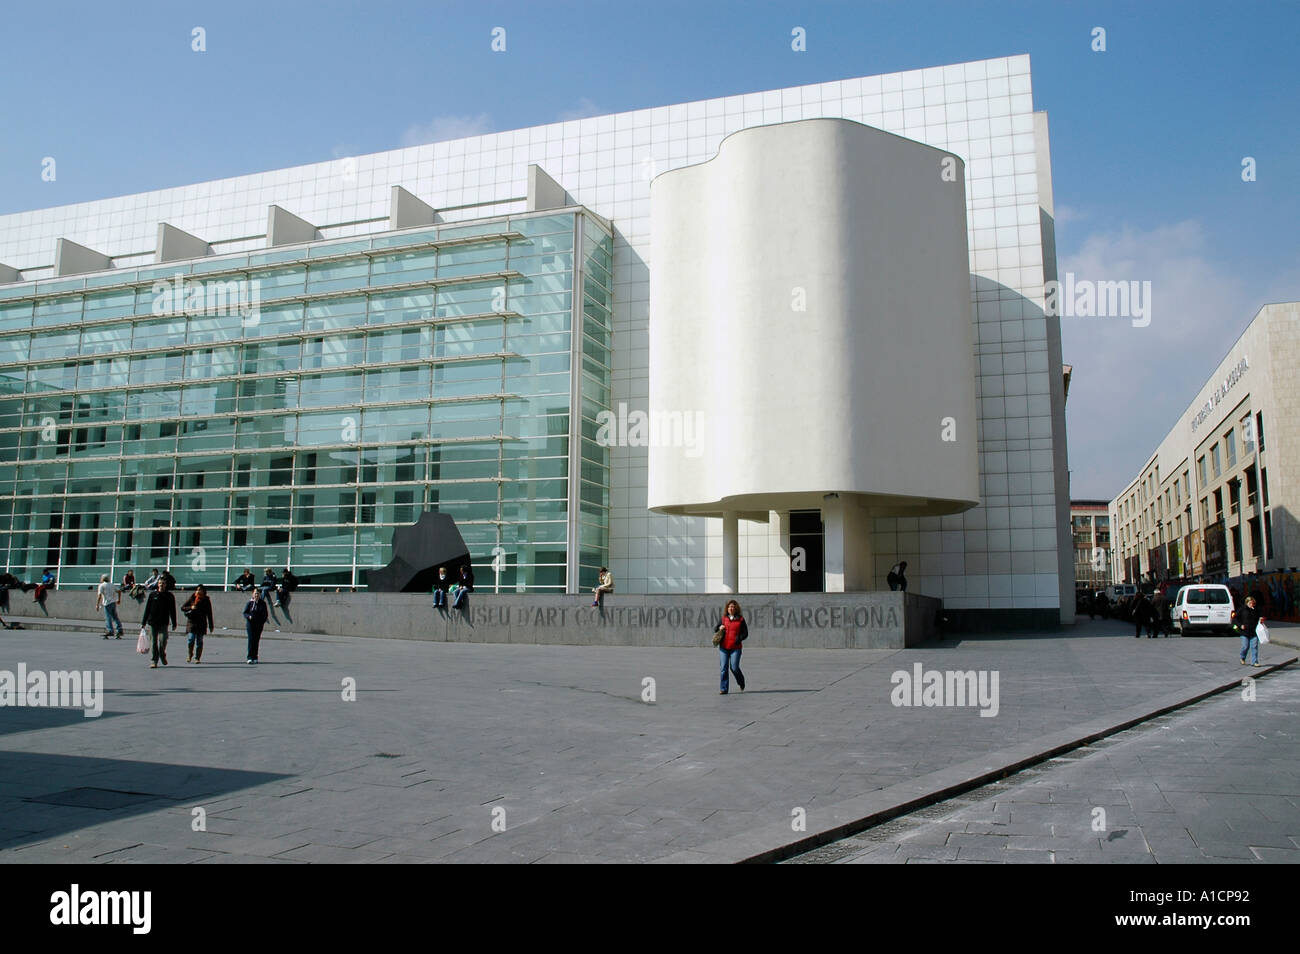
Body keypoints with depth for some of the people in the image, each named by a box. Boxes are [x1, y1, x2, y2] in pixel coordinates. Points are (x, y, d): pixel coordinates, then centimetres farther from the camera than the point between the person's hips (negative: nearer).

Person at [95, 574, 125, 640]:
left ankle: (110, 631, -8)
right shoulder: (112, 584, 17)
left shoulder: (101, 585, -2)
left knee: (108, 617, -4)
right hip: (113, 602, 6)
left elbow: (99, 595, -11)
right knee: (115, 617, 9)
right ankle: (120, 629, 4)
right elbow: (119, 591, 21)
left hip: (107, 603, -6)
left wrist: (97, 604, -11)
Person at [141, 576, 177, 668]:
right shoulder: (152, 595, 7)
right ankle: (155, 661, 8)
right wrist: (143, 622, 6)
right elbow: (147, 609, 10)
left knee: (163, 640, -14)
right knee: (153, 642, 1)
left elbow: (172, 611, 8)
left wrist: (174, 624, 4)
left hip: (163, 623, -1)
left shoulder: (169, 596, 5)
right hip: (152, 622, 1)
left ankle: (162, 655, 12)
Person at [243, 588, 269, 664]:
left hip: (259, 624, 2)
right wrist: (249, 616, -19)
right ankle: (250, 658, -14)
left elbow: (266, 614, 10)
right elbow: (244, 613, 2)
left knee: (256, 640, 5)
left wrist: (262, 622, -4)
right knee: (251, 639, -12)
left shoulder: (263, 603, 7)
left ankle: (254, 657, 14)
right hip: (250, 624, -2)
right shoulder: (249, 603, 2)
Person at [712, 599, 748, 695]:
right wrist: (719, 628, -6)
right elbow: (714, 629, 17)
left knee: (734, 668, -4)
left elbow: (745, 633, 3)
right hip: (723, 647, 3)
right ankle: (723, 689, 6)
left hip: (735, 647, -2)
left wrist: (738, 639, -15)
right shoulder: (723, 619, 11)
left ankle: (741, 682, 26)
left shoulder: (740, 619, 3)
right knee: (724, 668, 0)